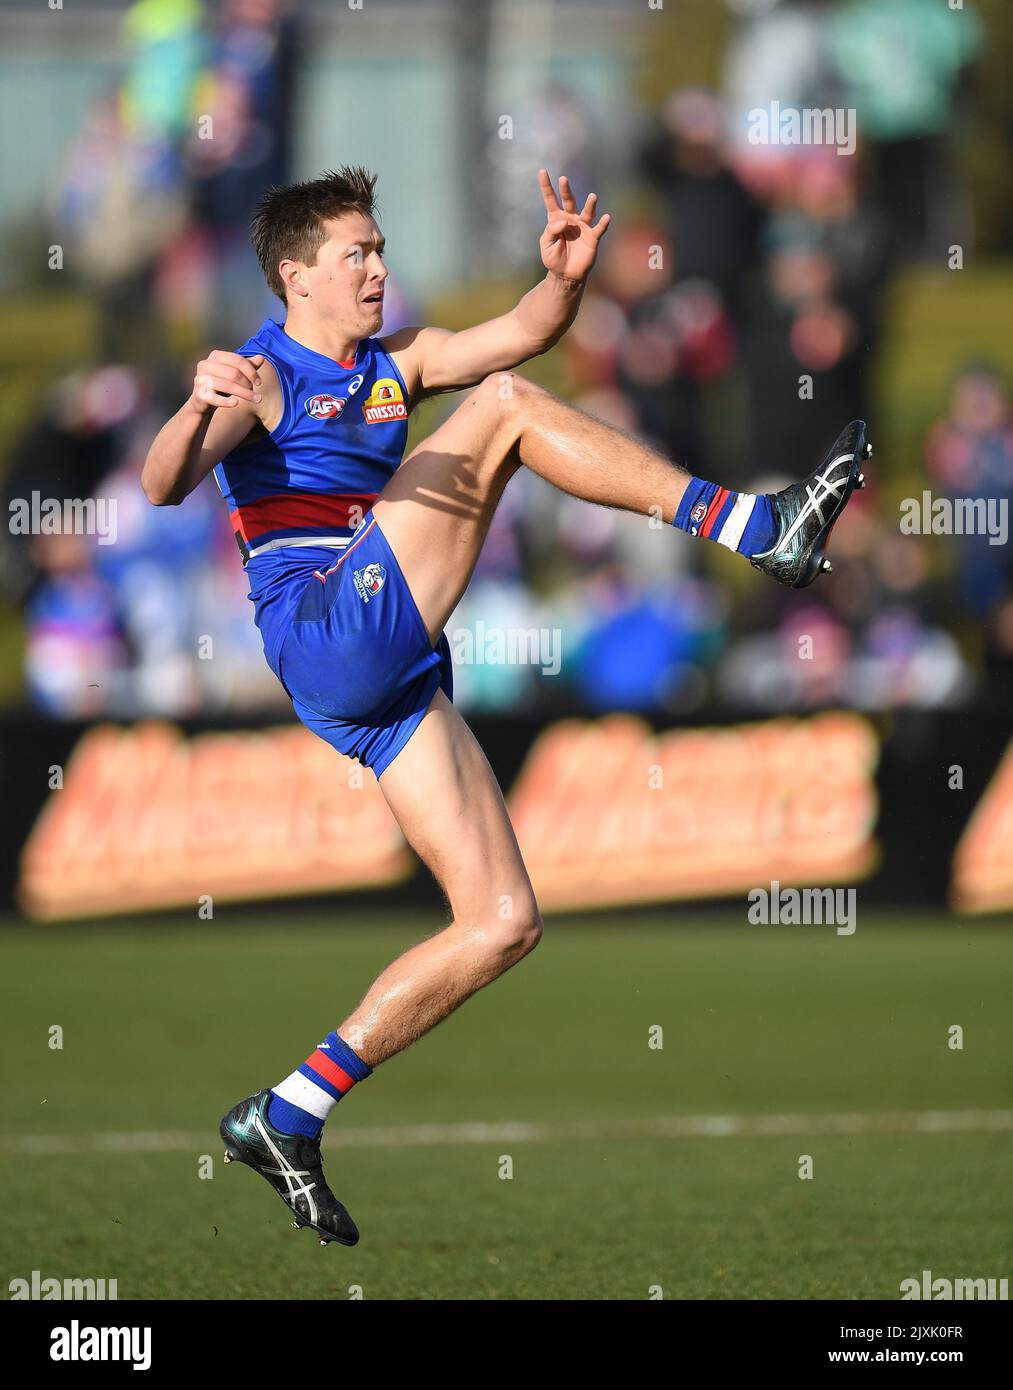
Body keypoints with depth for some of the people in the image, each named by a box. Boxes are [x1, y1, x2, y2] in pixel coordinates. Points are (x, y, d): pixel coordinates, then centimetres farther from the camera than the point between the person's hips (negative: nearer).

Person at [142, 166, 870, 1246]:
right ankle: (761, 530, -16)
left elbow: (521, 333, 14)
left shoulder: (392, 364, 22)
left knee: (503, 921, 0)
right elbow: (164, 487, -18)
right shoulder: (260, 378, -1)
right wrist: (198, 410, -40)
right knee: (502, 408, -13)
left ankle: (288, 1117, 0)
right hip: (328, 639, -8)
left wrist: (566, 277, -8)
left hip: (396, 679, 8)